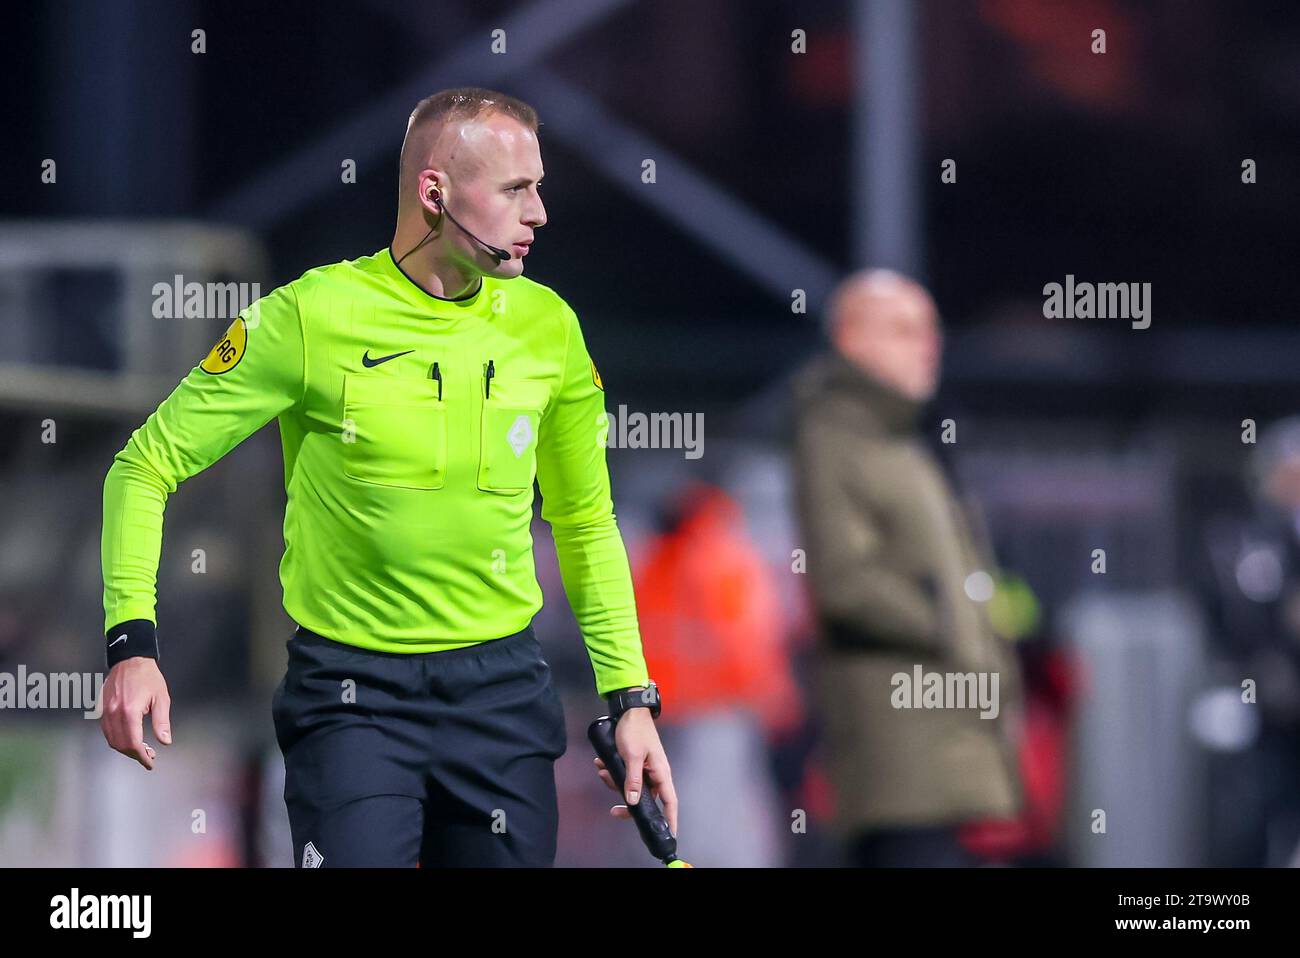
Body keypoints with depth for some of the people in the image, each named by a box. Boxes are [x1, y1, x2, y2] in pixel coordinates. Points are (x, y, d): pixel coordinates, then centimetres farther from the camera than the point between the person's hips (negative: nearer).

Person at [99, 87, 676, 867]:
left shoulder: (546, 326, 3)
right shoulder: (309, 317, -10)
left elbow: (586, 523, 15)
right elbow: (148, 466, -5)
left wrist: (631, 696, 8)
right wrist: (132, 641, -17)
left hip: (503, 686, 4)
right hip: (352, 695, -4)